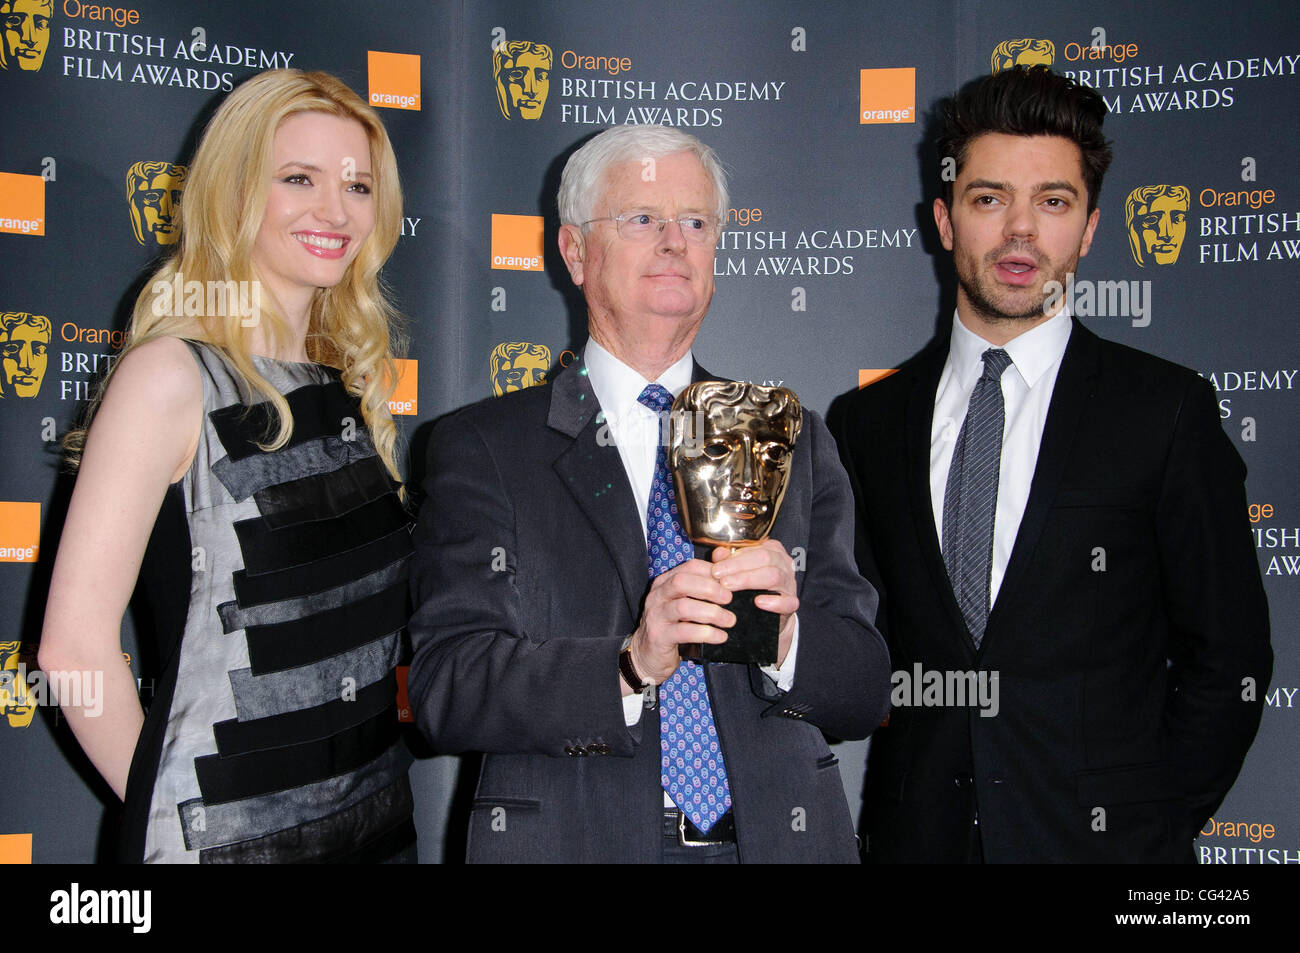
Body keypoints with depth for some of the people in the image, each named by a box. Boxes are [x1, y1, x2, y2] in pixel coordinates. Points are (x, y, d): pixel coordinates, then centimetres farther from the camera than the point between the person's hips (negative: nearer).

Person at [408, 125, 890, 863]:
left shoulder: (796, 443, 5)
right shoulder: (481, 449, -3)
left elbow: (866, 697, 1)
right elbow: (446, 691, -12)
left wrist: (784, 637, -19)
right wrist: (628, 669, -26)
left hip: (778, 836, 3)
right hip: (571, 838, -2)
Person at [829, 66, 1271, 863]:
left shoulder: (1168, 410, -3)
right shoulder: (867, 422, 4)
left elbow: (1227, 655, -2)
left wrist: (1158, 822, -7)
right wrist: (893, 812, 0)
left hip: (1101, 837, -2)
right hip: (915, 835, 2)